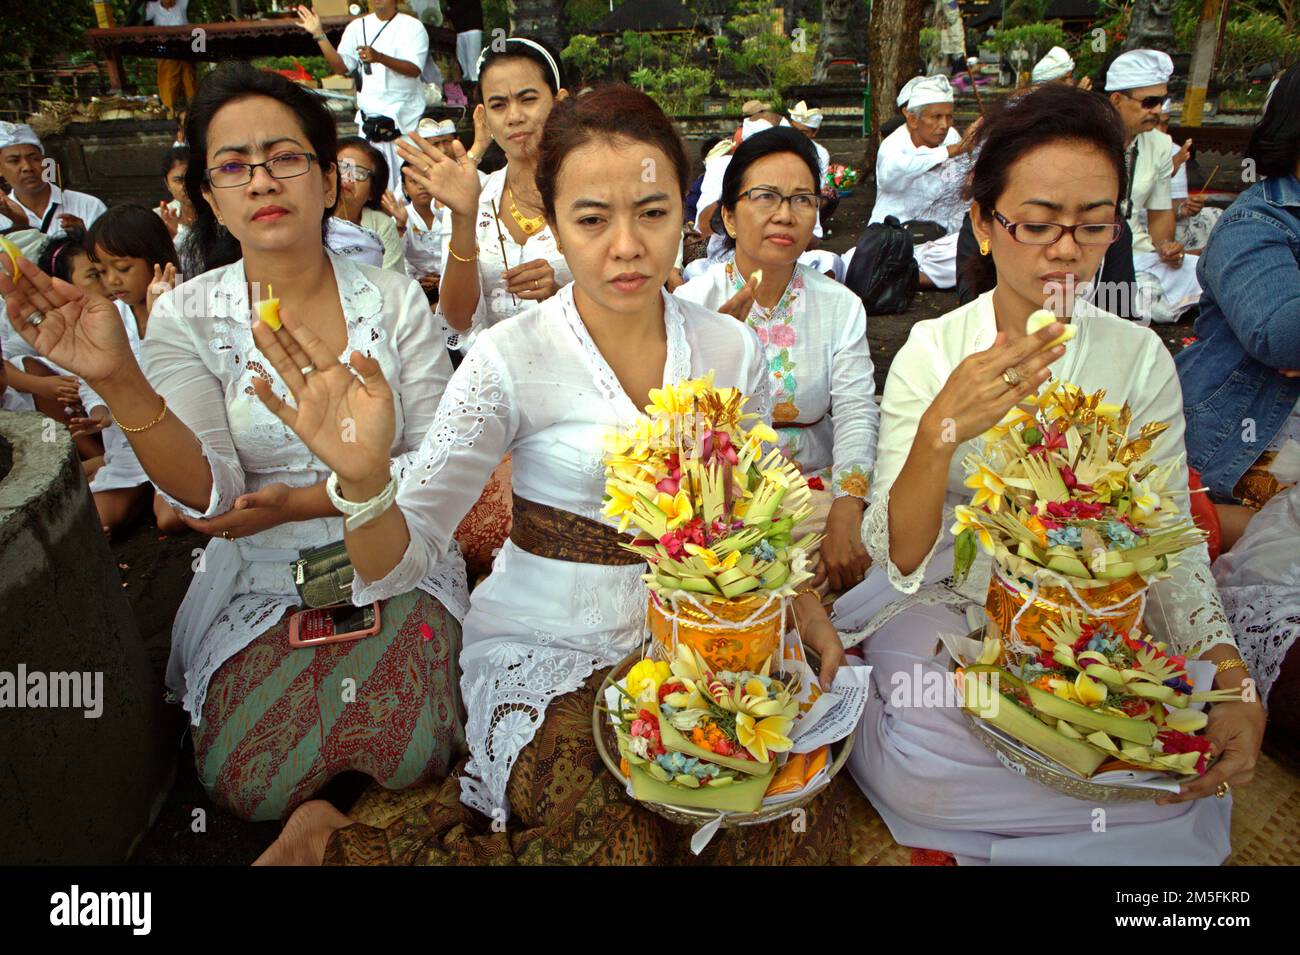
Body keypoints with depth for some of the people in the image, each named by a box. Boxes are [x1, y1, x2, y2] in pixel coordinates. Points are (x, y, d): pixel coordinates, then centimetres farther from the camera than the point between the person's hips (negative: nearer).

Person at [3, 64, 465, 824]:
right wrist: (119, 380, -30)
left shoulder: (394, 299, -3)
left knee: (407, 759, -17)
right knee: (250, 785, -14)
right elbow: (209, 495, -15)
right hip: (263, 583, 1)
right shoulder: (186, 318, -3)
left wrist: (312, 500, -15)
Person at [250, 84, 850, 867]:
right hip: (546, 653, -4)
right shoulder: (514, 358, -11)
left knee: (802, 825, -17)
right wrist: (365, 479, -33)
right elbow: (405, 556, -12)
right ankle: (331, 842, -1)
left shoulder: (733, 349, 0)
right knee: (615, 844, -27)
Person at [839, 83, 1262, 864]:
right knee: (917, 770, -30)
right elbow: (895, 560, -15)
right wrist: (940, 432, -33)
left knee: (1189, 774, -23)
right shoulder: (932, 349, -7)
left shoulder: (1141, 358, -1)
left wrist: (1228, 671, -20)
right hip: (944, 607, -3)